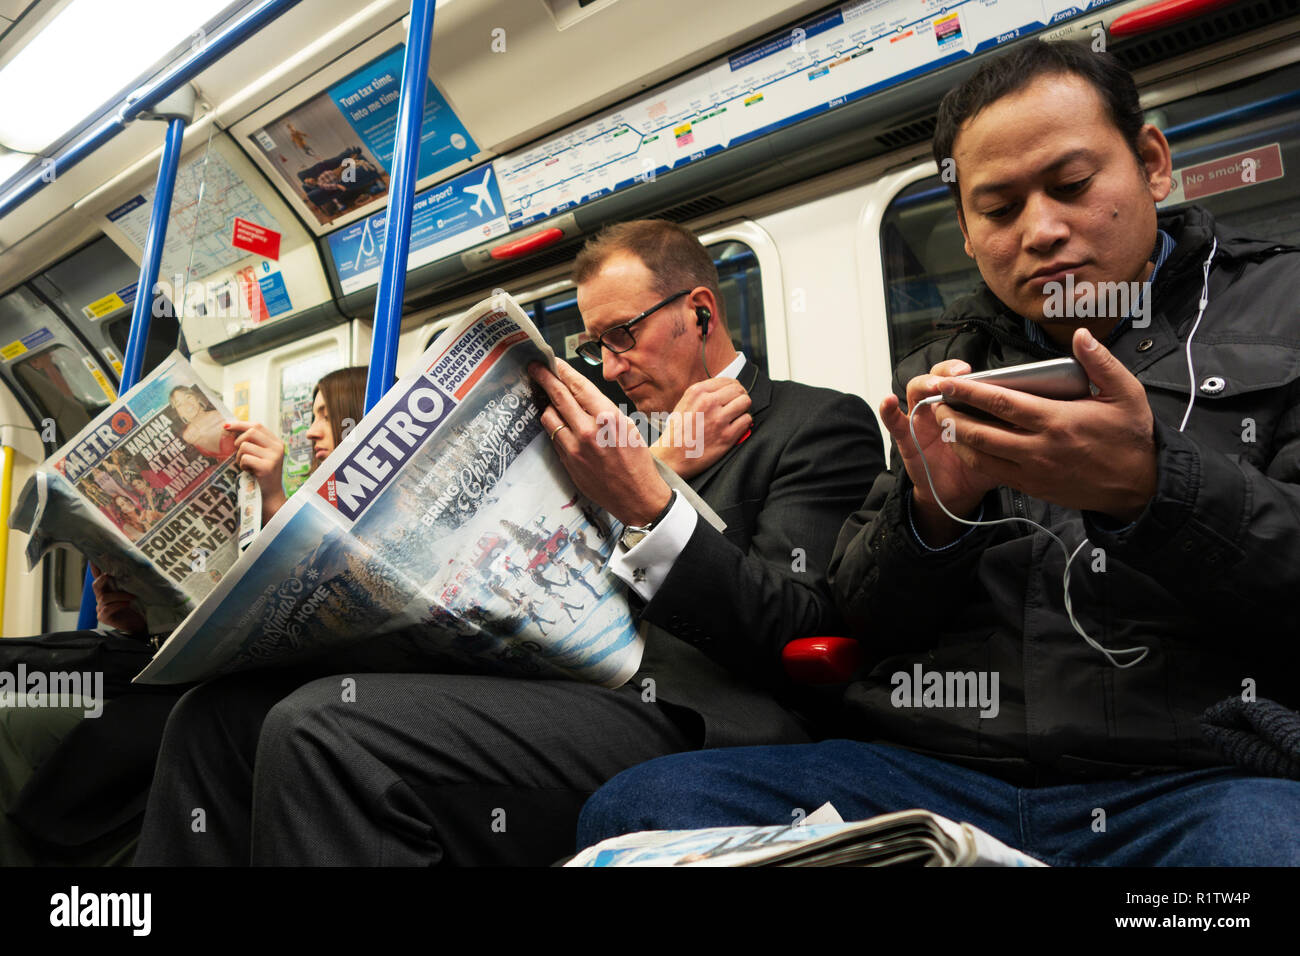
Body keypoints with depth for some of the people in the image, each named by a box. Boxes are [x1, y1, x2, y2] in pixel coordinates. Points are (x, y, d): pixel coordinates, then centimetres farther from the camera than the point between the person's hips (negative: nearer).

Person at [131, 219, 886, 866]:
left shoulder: (822, 424, 7)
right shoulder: (644, 433, 27)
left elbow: (794, 632, -9)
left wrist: (649, 501, -20)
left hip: (674, 714, -7)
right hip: (552, 681, 8)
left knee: (323, 731, -29)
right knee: (221, 711, -8)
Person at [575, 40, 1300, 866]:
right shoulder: (941, 376, 20)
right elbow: (860, 616, 15)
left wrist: (1152, 487, -18)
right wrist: (933, 510, -5)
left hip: (1205, 779, -2)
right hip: (941, 765, 4)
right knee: (638, 804, -15)